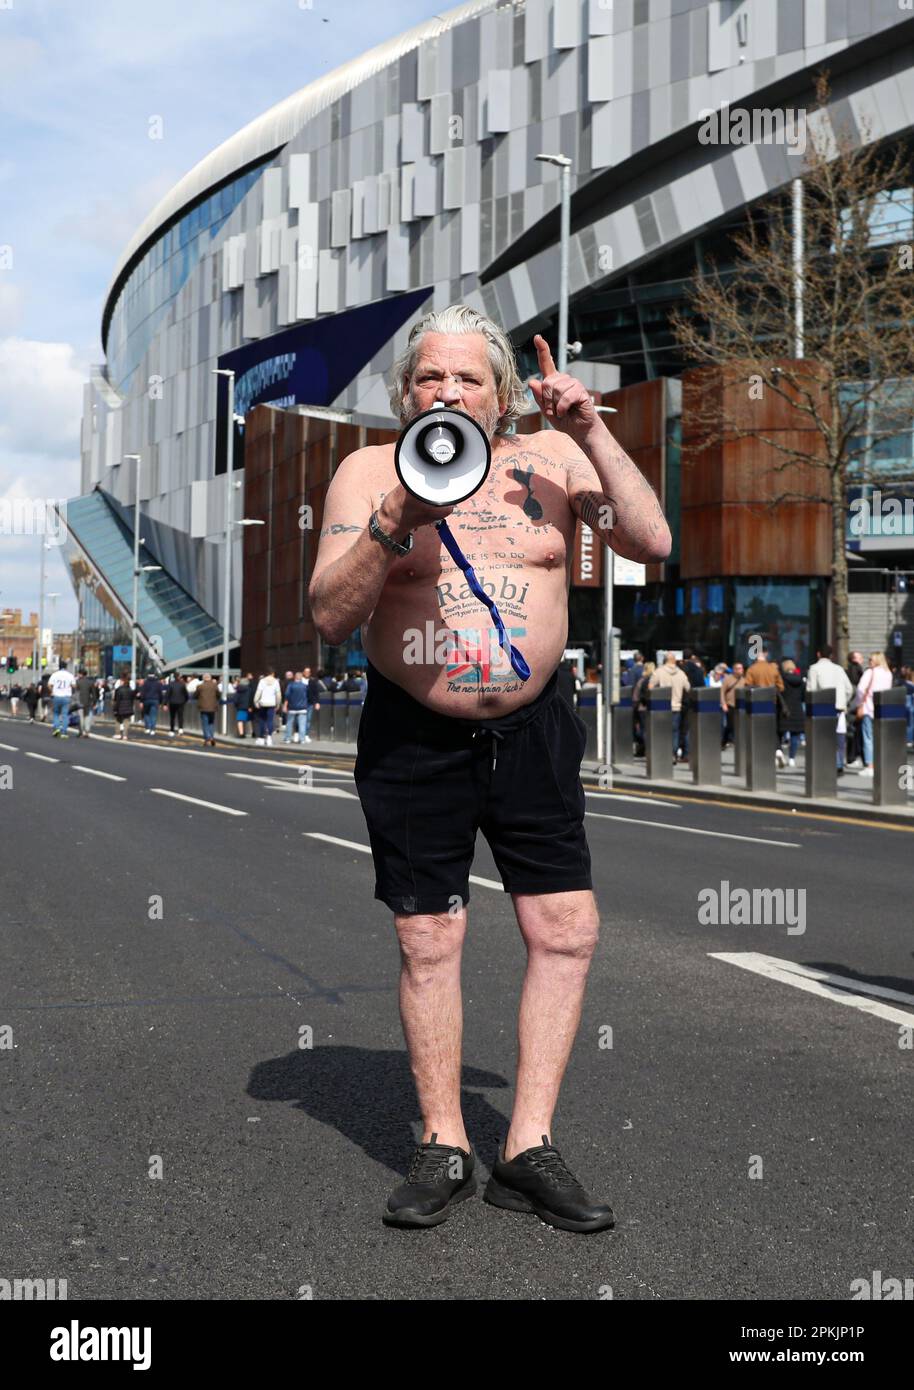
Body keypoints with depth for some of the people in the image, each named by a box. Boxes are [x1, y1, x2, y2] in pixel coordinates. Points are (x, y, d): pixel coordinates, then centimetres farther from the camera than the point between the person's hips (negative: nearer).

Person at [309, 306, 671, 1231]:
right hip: (413, 739, -2)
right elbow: (330, 617, -8)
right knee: (427, 941, 4)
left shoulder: (551, 460, 4)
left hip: (531, 730, 2)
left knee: (567, 930, -1)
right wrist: (396, 522, -22)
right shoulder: (368, 470, 0)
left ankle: (529, 1149, 12)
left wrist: (591, 433, -11)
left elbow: (651, 543, -5)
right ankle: (444, 1148, 19)